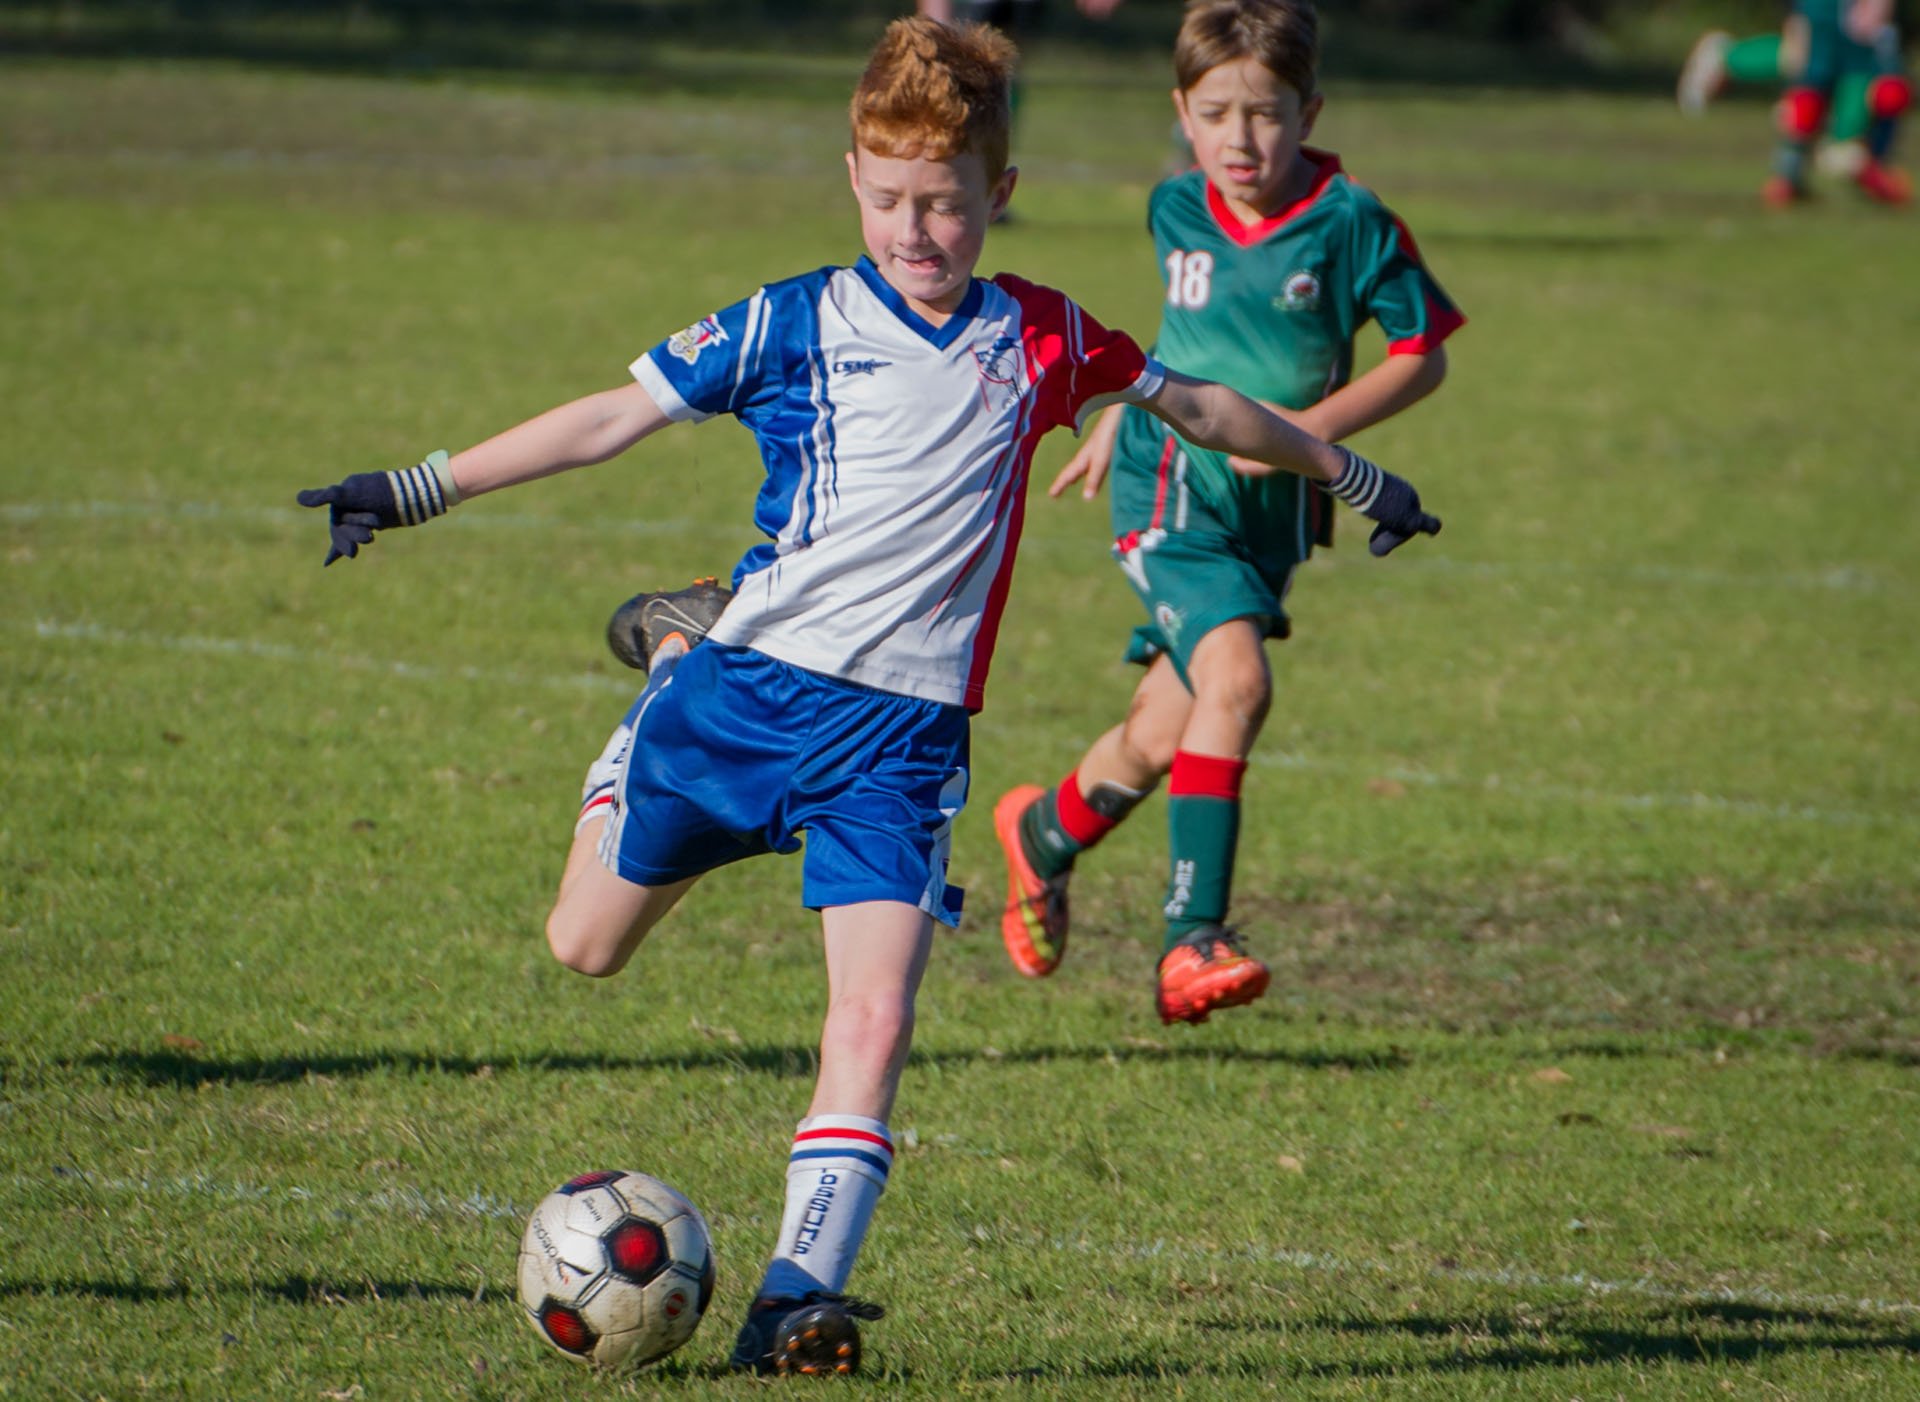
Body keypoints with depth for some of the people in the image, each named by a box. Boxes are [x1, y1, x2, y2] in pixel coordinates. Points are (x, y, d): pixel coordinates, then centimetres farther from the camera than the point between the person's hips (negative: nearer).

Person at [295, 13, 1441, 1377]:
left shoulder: (1041, 341, 6)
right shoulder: (795, 324, -2)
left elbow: (1200, 405, 22)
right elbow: (613, 417, 0)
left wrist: (1345, 471, 31)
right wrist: (419, 490, -4)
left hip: (905, 729, 0)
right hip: (748, 687, 0)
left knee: (876, 1014, -16)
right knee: (585, 947, 14)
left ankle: (799, 1293, -15)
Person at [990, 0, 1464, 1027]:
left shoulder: (1349, 224, -8)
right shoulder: (1176, 212, 2)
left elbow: (1423, 354, -4)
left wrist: (1318, 423, -16)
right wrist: (1119, 418, 28)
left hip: (1273, 509, 1)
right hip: (1172, 485, -1)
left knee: (1162, 741, 9)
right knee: (1234, 679, -26)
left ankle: (1047, 830, 41)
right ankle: (1192, 939, -26)